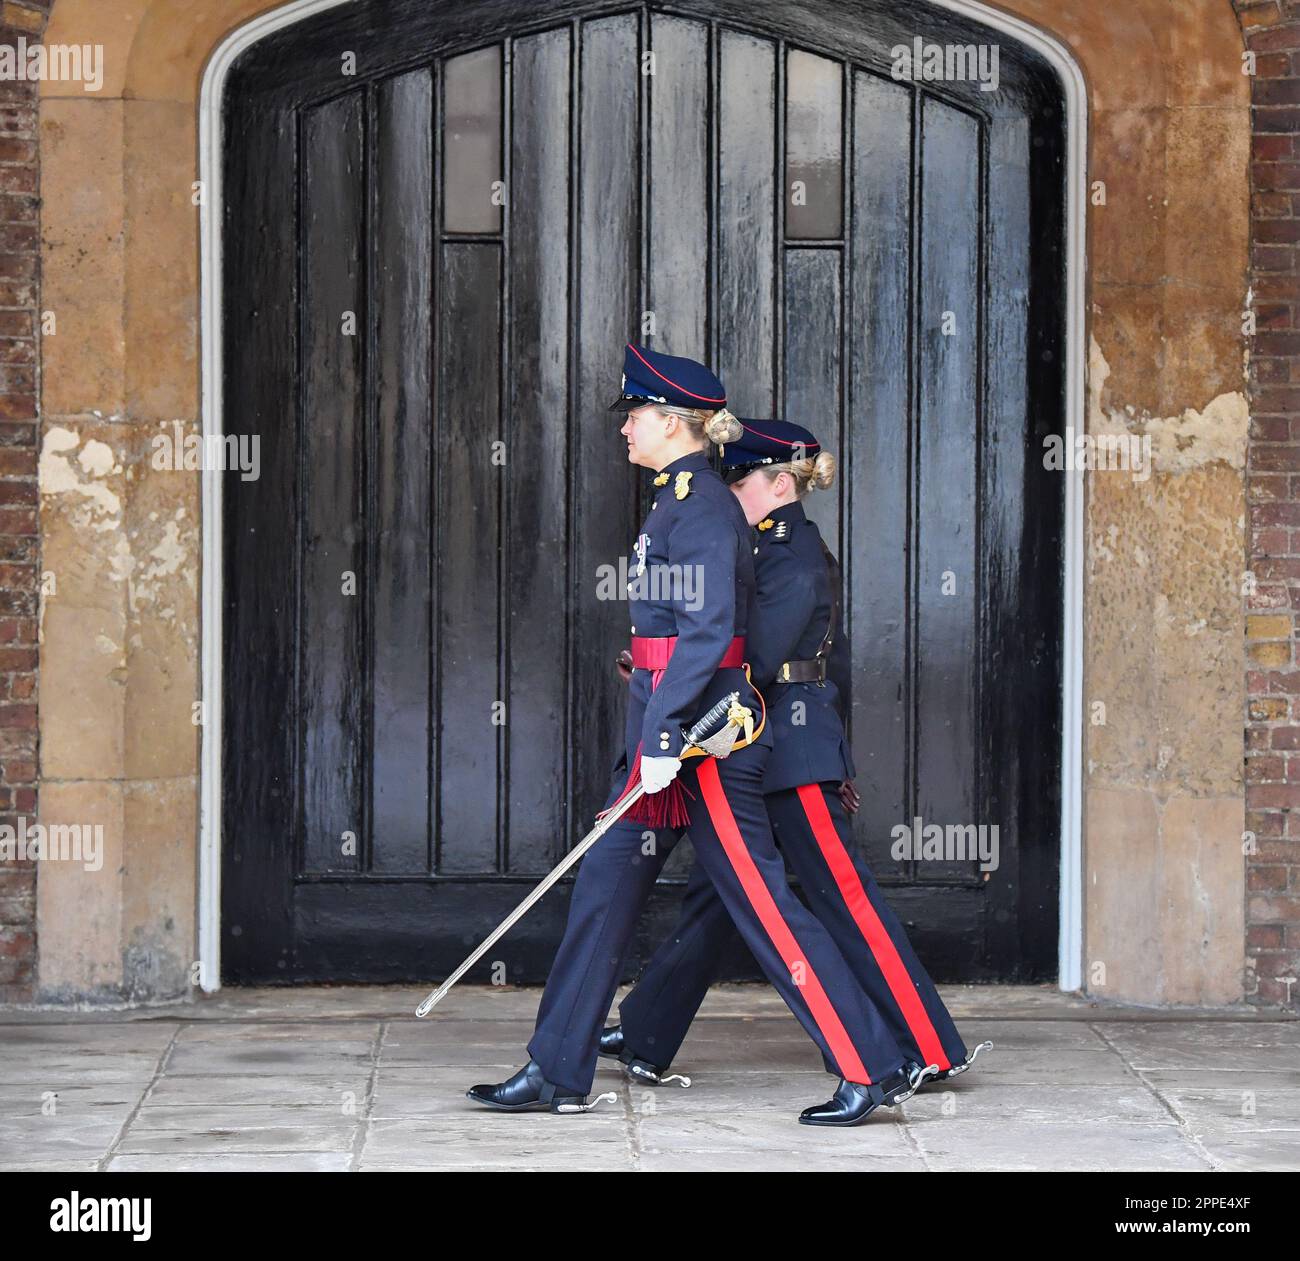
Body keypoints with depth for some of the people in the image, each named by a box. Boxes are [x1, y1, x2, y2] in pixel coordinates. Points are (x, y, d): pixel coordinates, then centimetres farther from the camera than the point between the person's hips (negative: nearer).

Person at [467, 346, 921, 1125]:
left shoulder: (700, 505, -14)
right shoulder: (682, 498, 15)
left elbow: (707, 629, -23)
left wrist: (662, 737, -26)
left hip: (703, 737, -10)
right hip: (676, 731, 10)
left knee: (763, 903, -7)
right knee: (604, 891, 9)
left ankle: (874, 1072, -2)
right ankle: (557, 1075, 13)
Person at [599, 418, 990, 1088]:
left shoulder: (792, 553, -14)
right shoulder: (791, 546, 16)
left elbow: (756, 657, -21)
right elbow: (832, 660, 21)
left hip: (792, 748, -10)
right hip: (781, 748, 10)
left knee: (844, 894, -8)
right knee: (715, 890, 11)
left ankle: (932, 1050, -5)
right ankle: (646, 1038, 16)